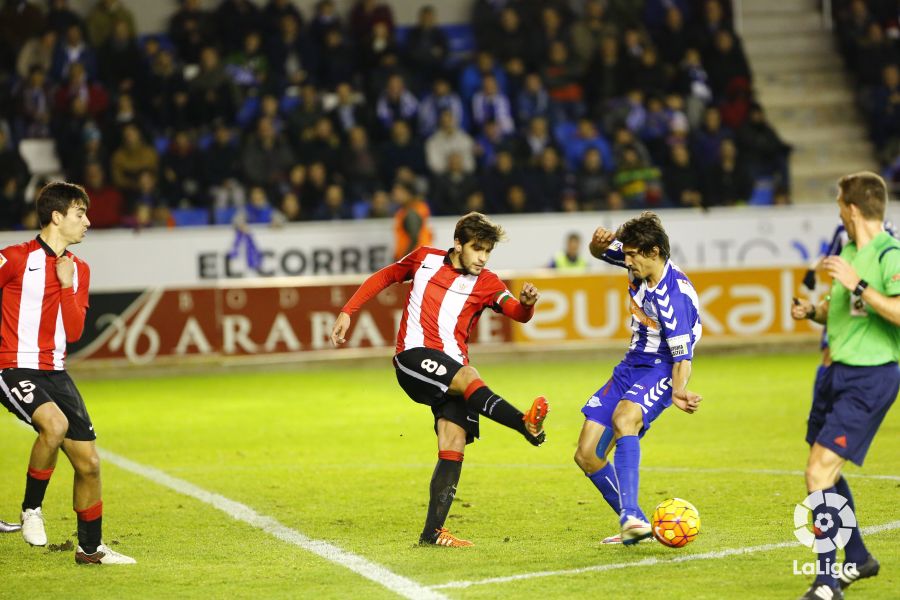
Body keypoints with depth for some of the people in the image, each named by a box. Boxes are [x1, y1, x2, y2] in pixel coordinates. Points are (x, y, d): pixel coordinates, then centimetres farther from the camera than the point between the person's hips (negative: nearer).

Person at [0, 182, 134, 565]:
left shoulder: (78, 270, 11)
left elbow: (73, 332, 5)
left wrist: (67, 285, -6)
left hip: (54, 372, 7)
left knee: (88, 461, 5)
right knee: (55, 424, -34)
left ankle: (91, 548, 22)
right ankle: (31, 510, -14)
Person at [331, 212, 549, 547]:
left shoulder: (486, 283, 7)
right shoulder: (425, 259, 8)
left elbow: (518, 314, -7)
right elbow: (383, 277, 21)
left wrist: (527, 304, -30)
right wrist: (347, 312, 15)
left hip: (452, 373, 3)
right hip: (414, 357, -3)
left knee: (454, 446, -11)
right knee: (467, 377, -33)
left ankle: (433, 532, -10)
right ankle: (526, 425, -53)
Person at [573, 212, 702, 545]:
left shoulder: (676, 295, -25)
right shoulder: (638, 262, -5)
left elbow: (682, 357, -24)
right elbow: (599, 252, 15)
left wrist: (678, 392, -45)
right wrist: (600, 242, -10)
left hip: (660, 371, -8)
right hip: (631, 367, 8)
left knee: (624, 417, -40)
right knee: (586, 455, 2)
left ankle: (629, 515, -47)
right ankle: (634, 525, 12)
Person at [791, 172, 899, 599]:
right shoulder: (850, 252, 12)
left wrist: (858, 284, -31)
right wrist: (813, 311, 7)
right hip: (839, 371, 10)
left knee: (819, 473, -16)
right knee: (825, 471, 19)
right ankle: (858, 560, 38)